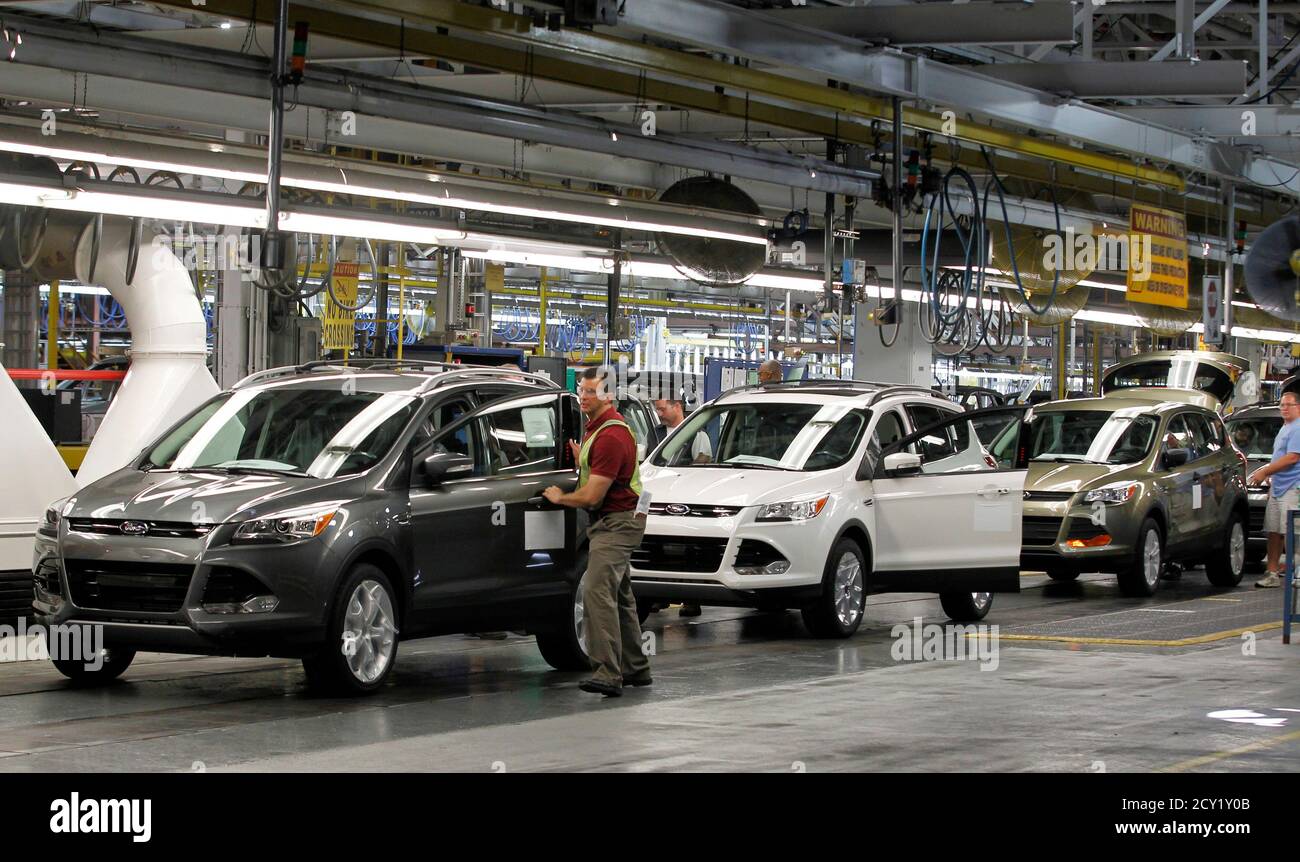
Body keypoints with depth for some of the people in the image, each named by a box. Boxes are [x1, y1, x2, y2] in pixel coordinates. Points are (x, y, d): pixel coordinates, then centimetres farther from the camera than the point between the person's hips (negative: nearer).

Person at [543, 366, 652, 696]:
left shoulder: (611, 436, -21)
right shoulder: (596, 426, 13)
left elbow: (592, 496, -23)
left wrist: (559, 497, -6)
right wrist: (580, 459, 9)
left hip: (616, 522, -11)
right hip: (611, 520, 11)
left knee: (598, 591, -21)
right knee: (620, 596, 17)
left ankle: (608, 673, -27)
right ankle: (635, 668, 27)